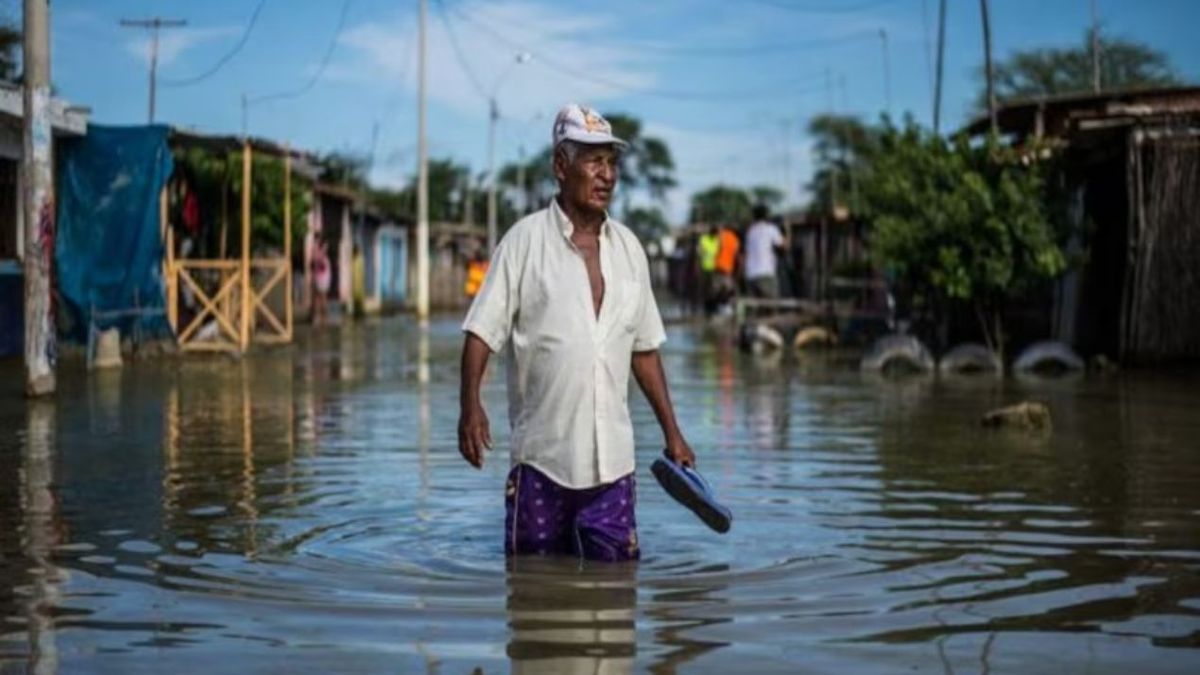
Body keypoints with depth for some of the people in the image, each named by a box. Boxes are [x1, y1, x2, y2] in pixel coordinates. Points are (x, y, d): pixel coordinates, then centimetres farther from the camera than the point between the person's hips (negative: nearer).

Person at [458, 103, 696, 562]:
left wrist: (672, 432, 15)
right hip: (541, 455, -3)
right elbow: (482, 331, -6)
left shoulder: (628, 247, 11)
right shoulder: (525, 240, -3)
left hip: (612, 458, 4)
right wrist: (470, 404, -21)